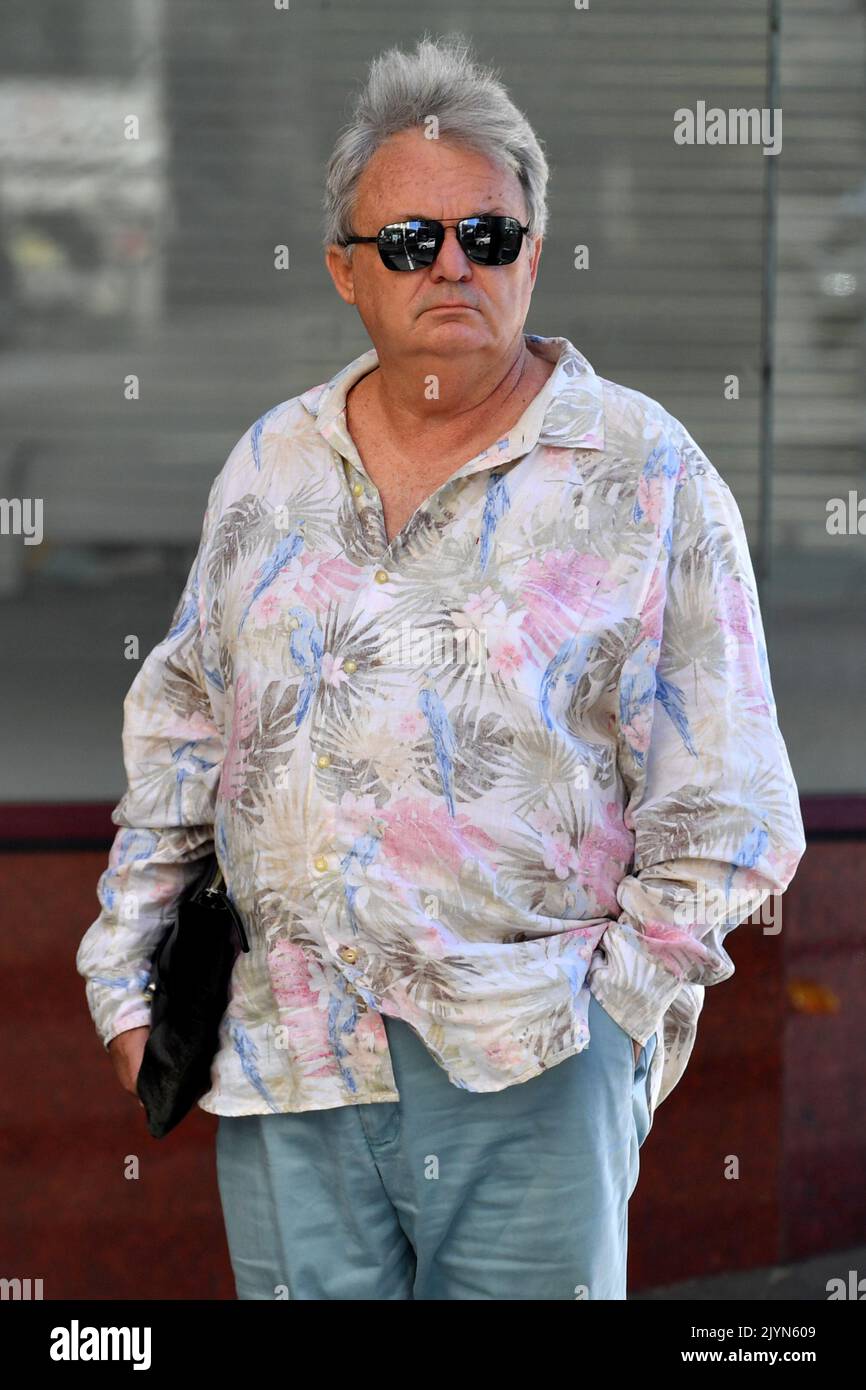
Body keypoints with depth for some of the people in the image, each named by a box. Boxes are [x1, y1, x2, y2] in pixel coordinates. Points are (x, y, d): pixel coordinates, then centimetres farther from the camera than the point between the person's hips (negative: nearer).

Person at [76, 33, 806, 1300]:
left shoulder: (643, 473, -1)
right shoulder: (274, 464, 12)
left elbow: (722, 811, -1)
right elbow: (180, 727, 19)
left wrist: (603, 1013, -6)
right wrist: (127, 979, 13)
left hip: (530, 1074, -3)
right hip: (285, 1061, 3)